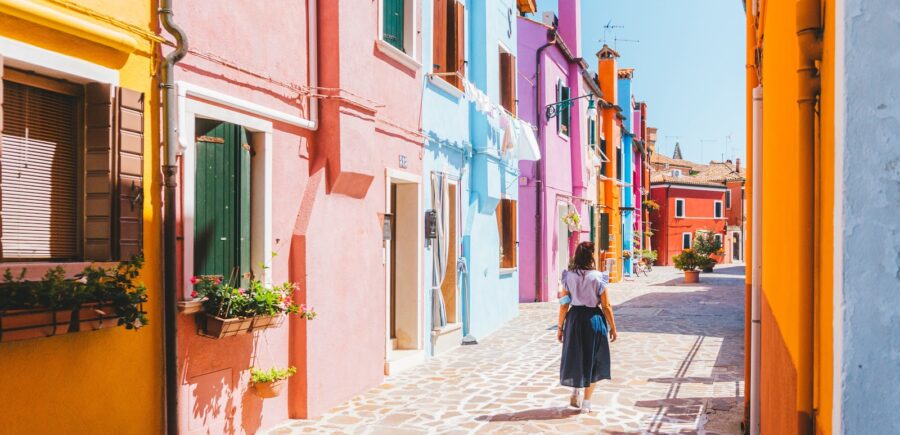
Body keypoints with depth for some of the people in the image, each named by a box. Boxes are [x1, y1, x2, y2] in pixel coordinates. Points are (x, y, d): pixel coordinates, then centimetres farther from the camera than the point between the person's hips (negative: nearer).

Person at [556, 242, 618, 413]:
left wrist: (560, 327, 5)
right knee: (593, 360, 10)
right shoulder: (598, 277, -10)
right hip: (594, 318, -2)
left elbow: (564, 304, -3)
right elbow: (606, 306, -8)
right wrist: (612, 327, 2)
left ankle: (575, 394, 18)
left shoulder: (568, 276, -4)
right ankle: (586, 403, 14)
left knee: (575, 357, 21)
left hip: (574, 318, 2)